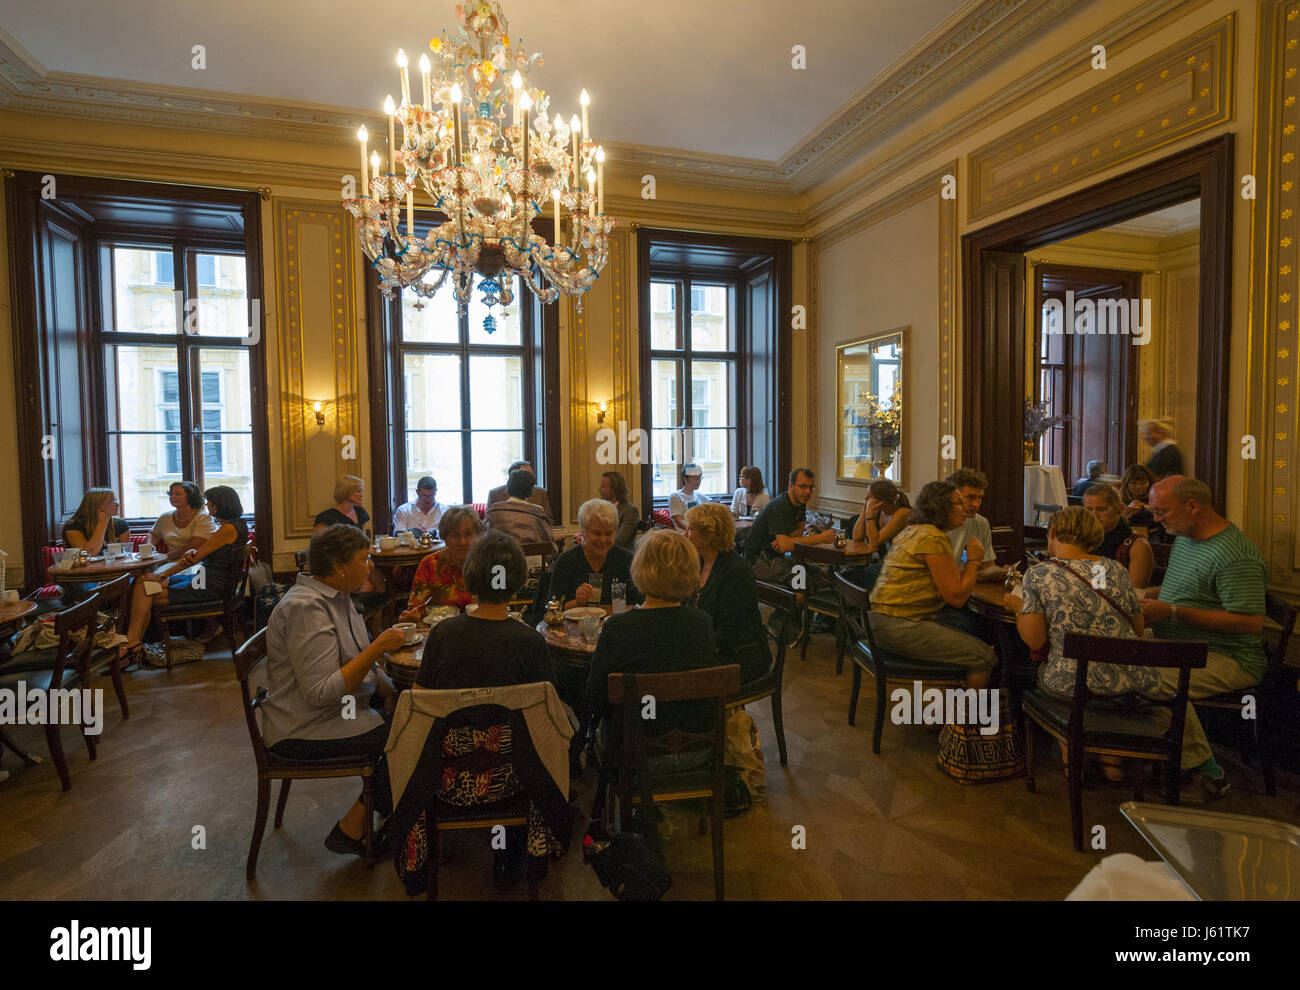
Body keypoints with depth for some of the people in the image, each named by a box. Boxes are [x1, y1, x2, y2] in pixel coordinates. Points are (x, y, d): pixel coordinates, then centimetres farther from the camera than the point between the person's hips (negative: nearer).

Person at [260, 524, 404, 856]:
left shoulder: (337, 597, 7)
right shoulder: (306, 608, -23)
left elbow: (352, 663, 15)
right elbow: (322, 693, -28)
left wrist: (388, 690, -1)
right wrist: (376, 649, -28)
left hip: (338, 712, 9)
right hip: (303, 732, -9)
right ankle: (352, 829, 0)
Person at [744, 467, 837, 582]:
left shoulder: (801, 501, 6)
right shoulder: (779, 507, -23)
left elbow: (799, 530, 10)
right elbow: (785, 545, -31)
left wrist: (784, 539, -15)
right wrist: (821, 538, -29)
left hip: (777, 555, 9)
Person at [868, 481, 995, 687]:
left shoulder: (913, 531, 16)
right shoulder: (933, 539, -15)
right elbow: (956, 597, -14)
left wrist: (968, 569, 10)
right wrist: (973, 560, -3)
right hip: (901, 626, -10)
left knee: (969, 642, 20)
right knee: (984, 656, -6)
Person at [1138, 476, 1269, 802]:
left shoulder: (1234, 556, -20)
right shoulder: (1186, 539, 11)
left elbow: (1251, 622, -24)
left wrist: (1173, 612, -24)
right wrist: (1145, 595, 7)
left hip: (1228, 659, -9)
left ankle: (1208, 774, -7)